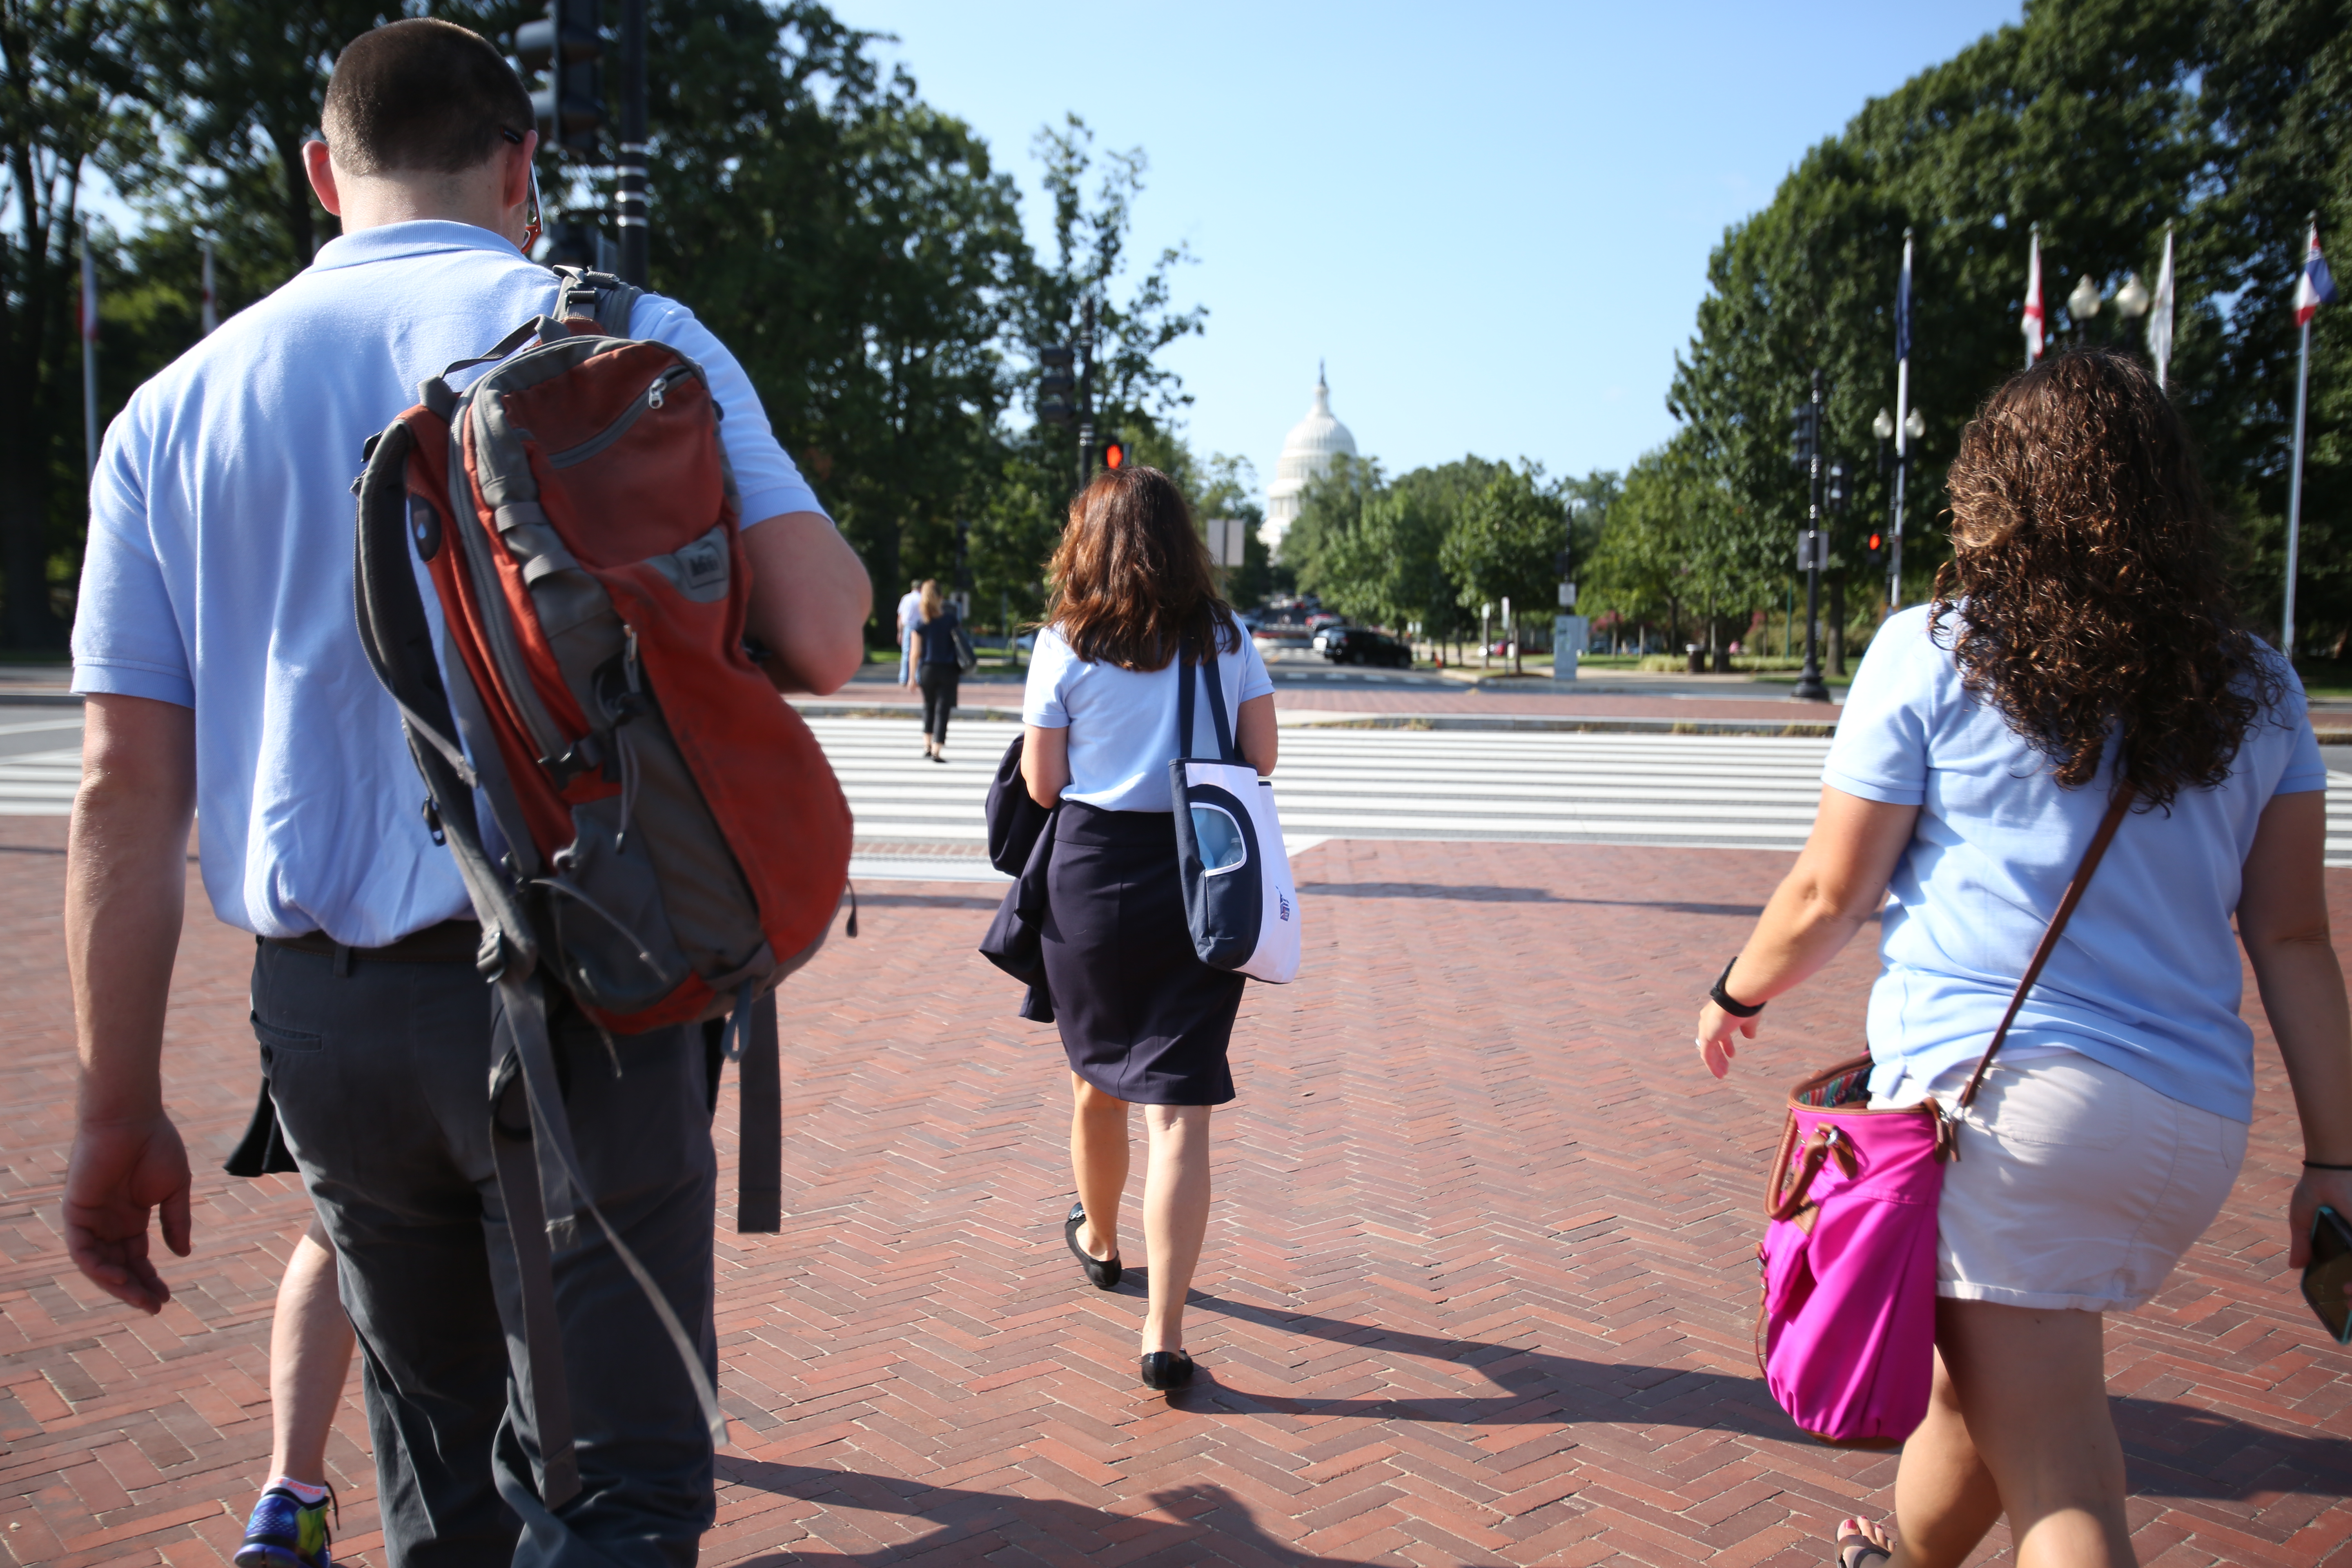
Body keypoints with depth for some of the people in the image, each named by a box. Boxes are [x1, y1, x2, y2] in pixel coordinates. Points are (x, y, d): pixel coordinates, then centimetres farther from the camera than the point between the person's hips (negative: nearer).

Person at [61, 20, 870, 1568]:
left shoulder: (176, 409, 8)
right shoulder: (630, 338, -2)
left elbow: (125, 784, 4)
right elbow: (823, 637, -13)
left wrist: (120, 1110, 8)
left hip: (320, 1015, 5)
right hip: (575, 991, -4)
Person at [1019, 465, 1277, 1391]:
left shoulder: (1066, 642, -3)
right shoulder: (1226, 637, 1)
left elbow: (1041, 784, -3)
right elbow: (1262, 756, 3)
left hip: (1093, 873, 0)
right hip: (1201, 882, 0)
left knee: (1098, 1087, 21)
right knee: (1180, 1112, 0)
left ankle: (1098, 1240, 46)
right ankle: (1164, 1334, -2)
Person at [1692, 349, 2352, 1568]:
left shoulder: (1932, 652, -3)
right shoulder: (2254, 688, 10)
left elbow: (1831, 893, -1)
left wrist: (1738, 995, 16)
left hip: (1994, 1090, -5)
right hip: (2196, 1125, 6)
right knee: (1980, 1373, 26)